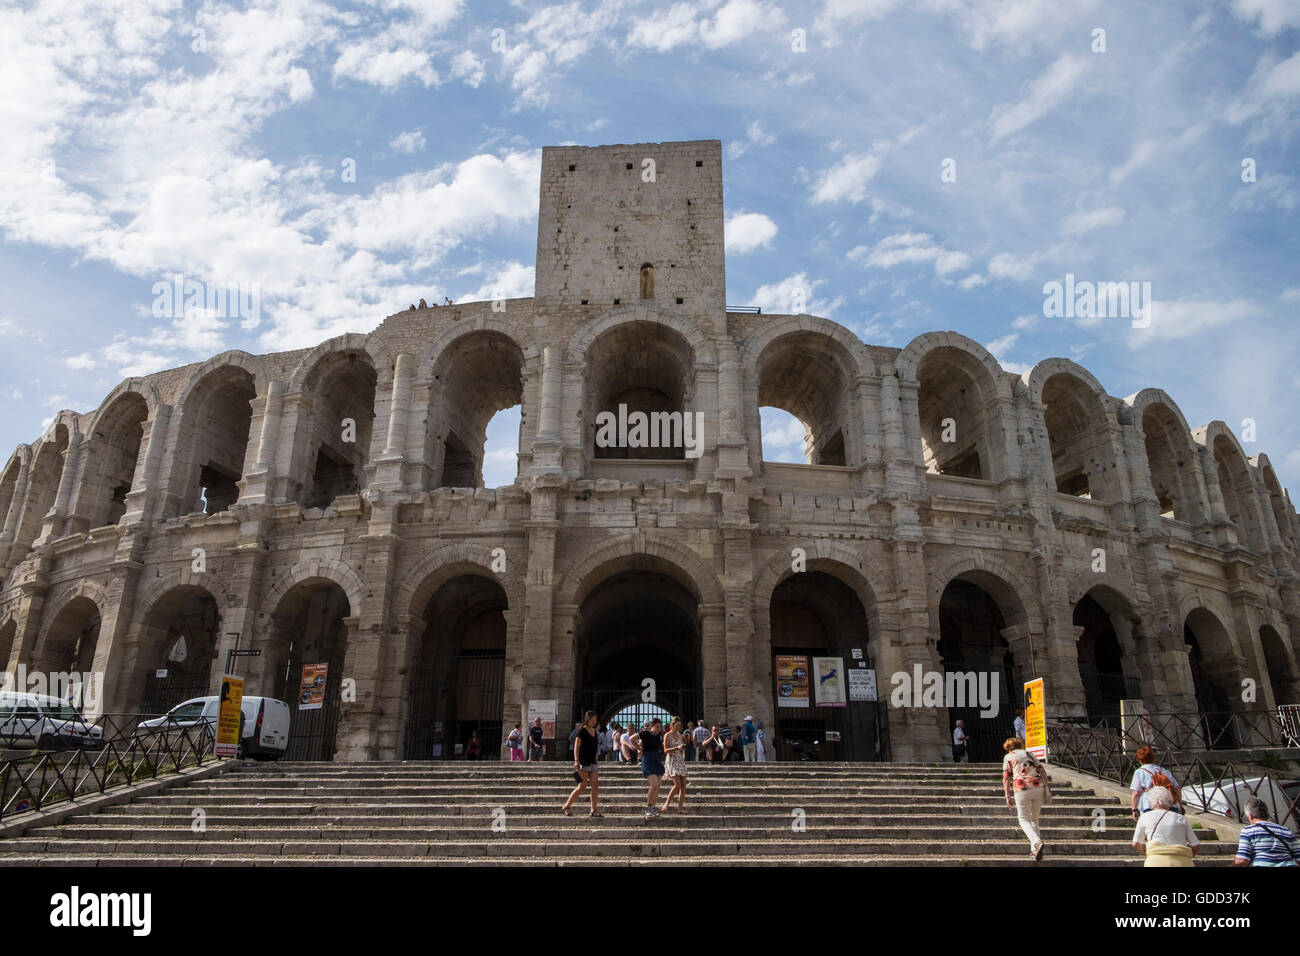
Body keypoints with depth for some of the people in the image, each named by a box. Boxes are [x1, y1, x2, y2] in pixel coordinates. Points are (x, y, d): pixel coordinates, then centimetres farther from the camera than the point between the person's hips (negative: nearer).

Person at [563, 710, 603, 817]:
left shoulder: (596, 732, 13)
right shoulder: (581, 731, -8)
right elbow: (576, 747, -14)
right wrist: (576, 760, -25)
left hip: (592, 763, 6)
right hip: (583, 762, -6)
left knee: (595, 785, -4)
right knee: (583, 786, -6)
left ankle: (594, 810, 0)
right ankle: (567, 805, 10)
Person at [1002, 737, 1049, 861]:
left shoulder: (1008, 757, 13)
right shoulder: (1030, 754, 23)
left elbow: (1006, 778, 3)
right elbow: (1042, 770, 11)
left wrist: (1007, 796, 1)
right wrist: (1046, 788, 6)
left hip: (1022, 789, -4)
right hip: (1038, 787, 4)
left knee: (1024, 820, 5)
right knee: (1034, 818, 18)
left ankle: (1037, 842, -20)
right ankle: (1034, 850, 12)